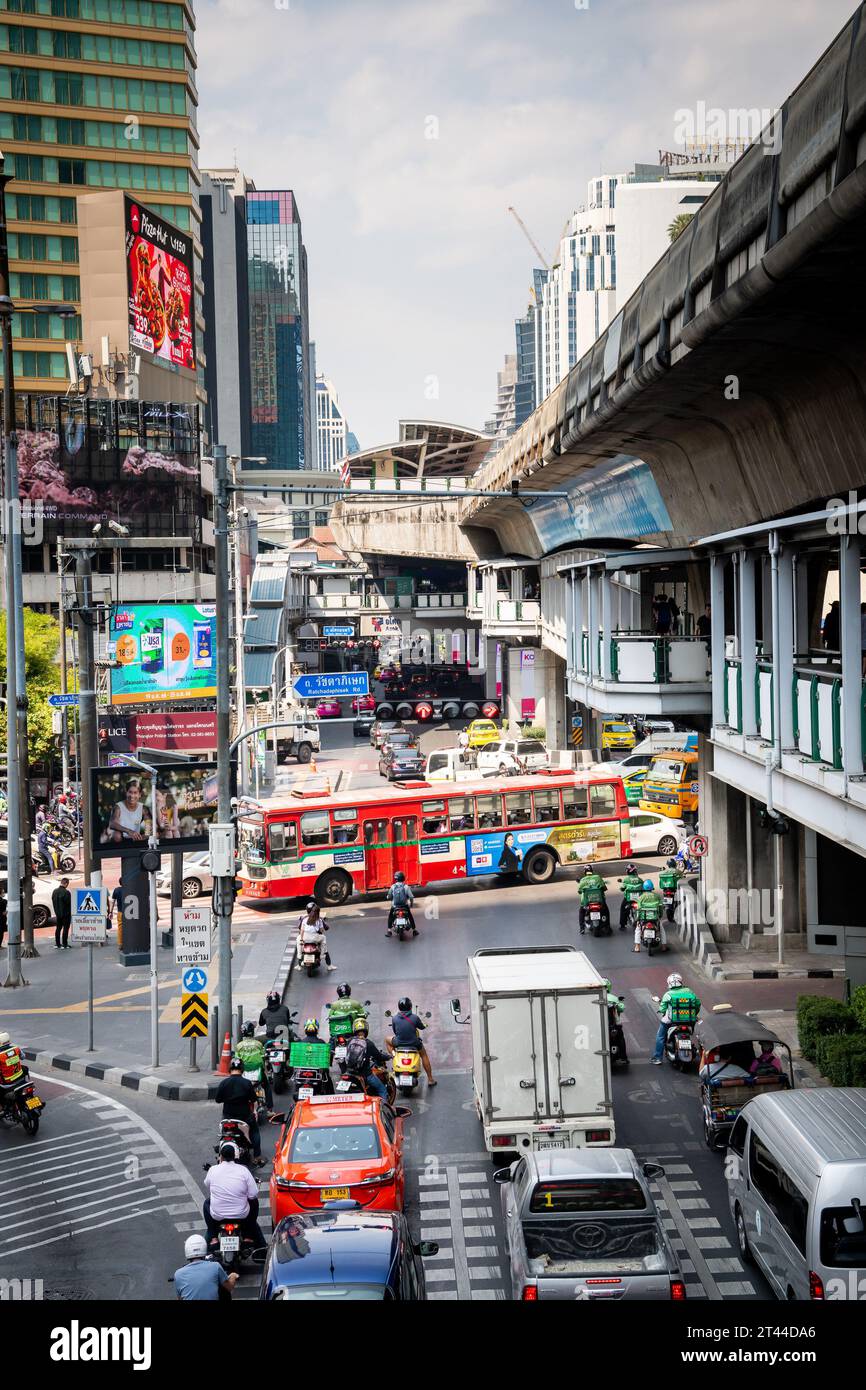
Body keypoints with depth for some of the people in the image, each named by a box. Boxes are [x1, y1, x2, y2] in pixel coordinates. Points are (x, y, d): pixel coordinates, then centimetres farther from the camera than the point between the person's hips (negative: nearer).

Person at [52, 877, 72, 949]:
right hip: (65, 913, -7)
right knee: (65, 928, 0)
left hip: (58, 913, 7)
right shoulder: (66, 892, -21)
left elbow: (53, 902, 11)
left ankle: (57, 944, 19)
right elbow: (68, 903, -16)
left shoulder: (55, 891, 3)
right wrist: (70, 913, 0)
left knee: (58, 928, 15)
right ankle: (64, 945, 1)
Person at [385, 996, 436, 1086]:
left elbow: (395, 1031, 4)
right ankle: (430, 1080, 31)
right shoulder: (415, 1017, -15)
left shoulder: (394, 1018, -11)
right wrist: (425, 1025, 27)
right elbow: (422, 1027, 2)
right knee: (424, 1055, 28)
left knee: (387, 1040, 32)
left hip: (399, 1043, 1)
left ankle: (393, 1054, 9)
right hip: (414, 1043, -1)